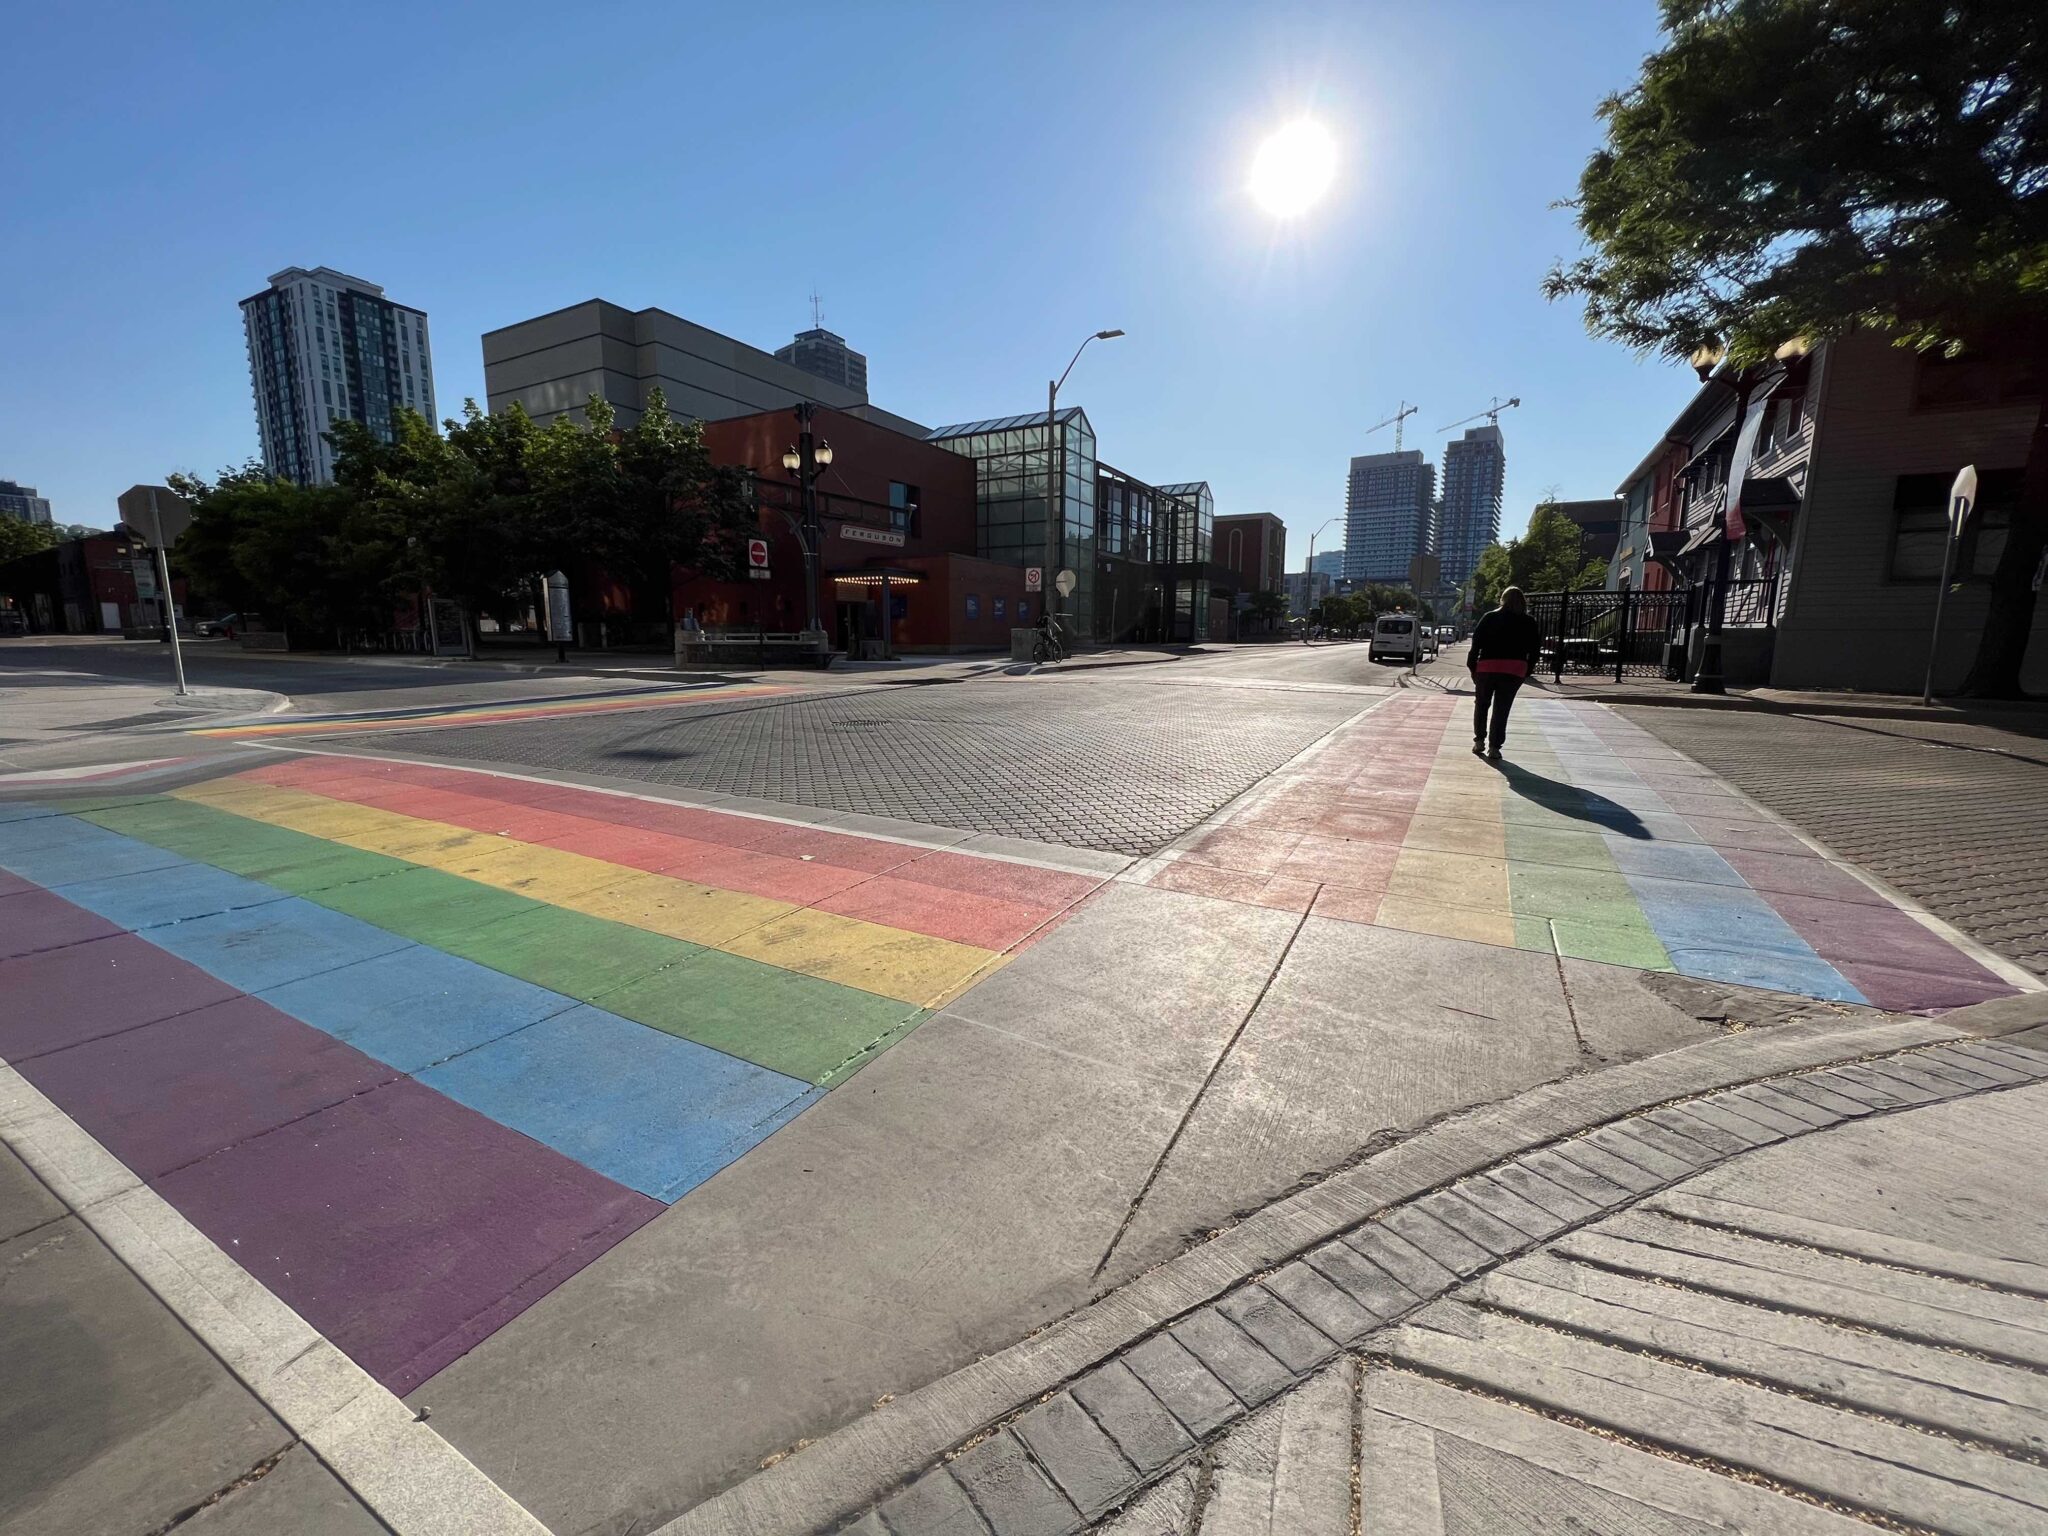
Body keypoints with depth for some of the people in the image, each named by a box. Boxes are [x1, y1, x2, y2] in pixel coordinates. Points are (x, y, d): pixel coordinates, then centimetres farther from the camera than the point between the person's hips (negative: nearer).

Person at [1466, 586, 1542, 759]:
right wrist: (1526, 671, 10)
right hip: (1515, 670, 0)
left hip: (1487, 667, 0)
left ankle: (1479, 741, 16)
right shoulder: (1529, 623, 8)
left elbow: (1476, 642, -2)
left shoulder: (1490, 618, 5)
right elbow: (1535, 650, 5)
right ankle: (1494, 747, 4)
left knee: (1481, 704, 18)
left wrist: (1472, 666, 2)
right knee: (1501, 709, 5)